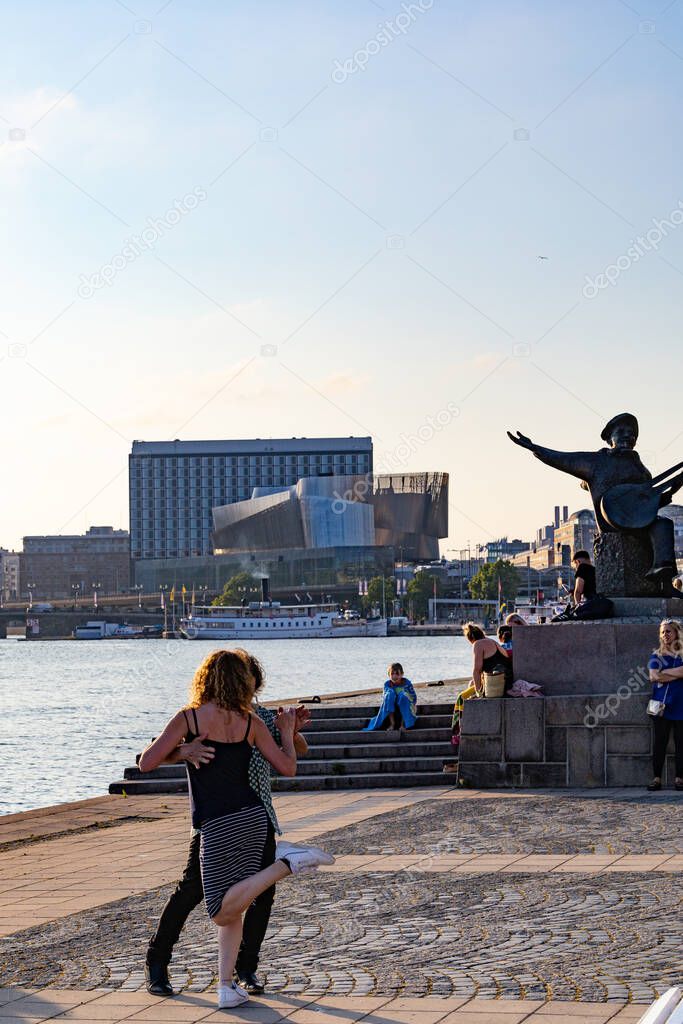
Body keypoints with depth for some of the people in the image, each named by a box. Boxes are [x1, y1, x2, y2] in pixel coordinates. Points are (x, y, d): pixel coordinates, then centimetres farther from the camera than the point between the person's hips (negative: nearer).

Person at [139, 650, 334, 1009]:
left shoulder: (188, 718, -6)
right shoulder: (251, 723, 2)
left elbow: (146, 763, -9)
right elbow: (287, 767, 5)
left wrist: (169, 739, 11)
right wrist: (287, 732, 21)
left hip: (217, 826, -5)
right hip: (253, 816, 5)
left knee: (222, 911, -4)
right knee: (230, 907, 15)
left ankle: (286, 861, -17)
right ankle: (226, 985, 8)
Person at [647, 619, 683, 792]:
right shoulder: (657, 655, 12)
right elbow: (654, 676, -5)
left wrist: (663, 674, -6)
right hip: (661, 704, 1)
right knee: (659, 742, 0)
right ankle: (657, 778, 1)